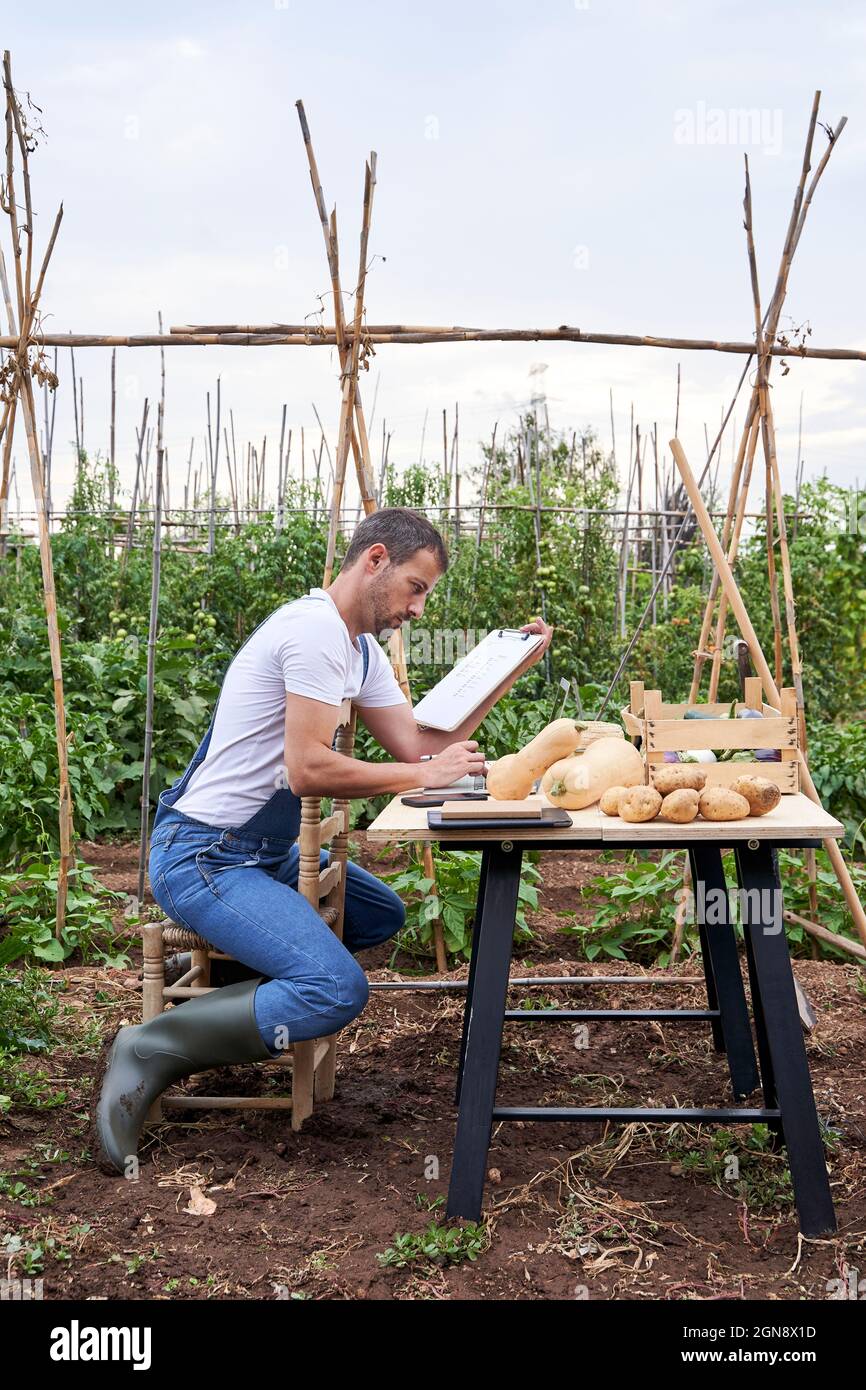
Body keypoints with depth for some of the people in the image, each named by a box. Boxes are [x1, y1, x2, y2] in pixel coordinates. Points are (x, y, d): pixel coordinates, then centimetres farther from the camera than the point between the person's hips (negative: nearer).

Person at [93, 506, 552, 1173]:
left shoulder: (361, 649, 13)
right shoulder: (316, 629, -19)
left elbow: (417, 742, 9)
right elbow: (308, 769, -25)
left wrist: (510, 671, 6)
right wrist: (426, 776, -17)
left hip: (265, 850, 11)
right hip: (203, 856, -11)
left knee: (383, 915, 22)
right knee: (337, 990, -25)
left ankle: (222, 985, 15)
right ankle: (151, 1048, -12)